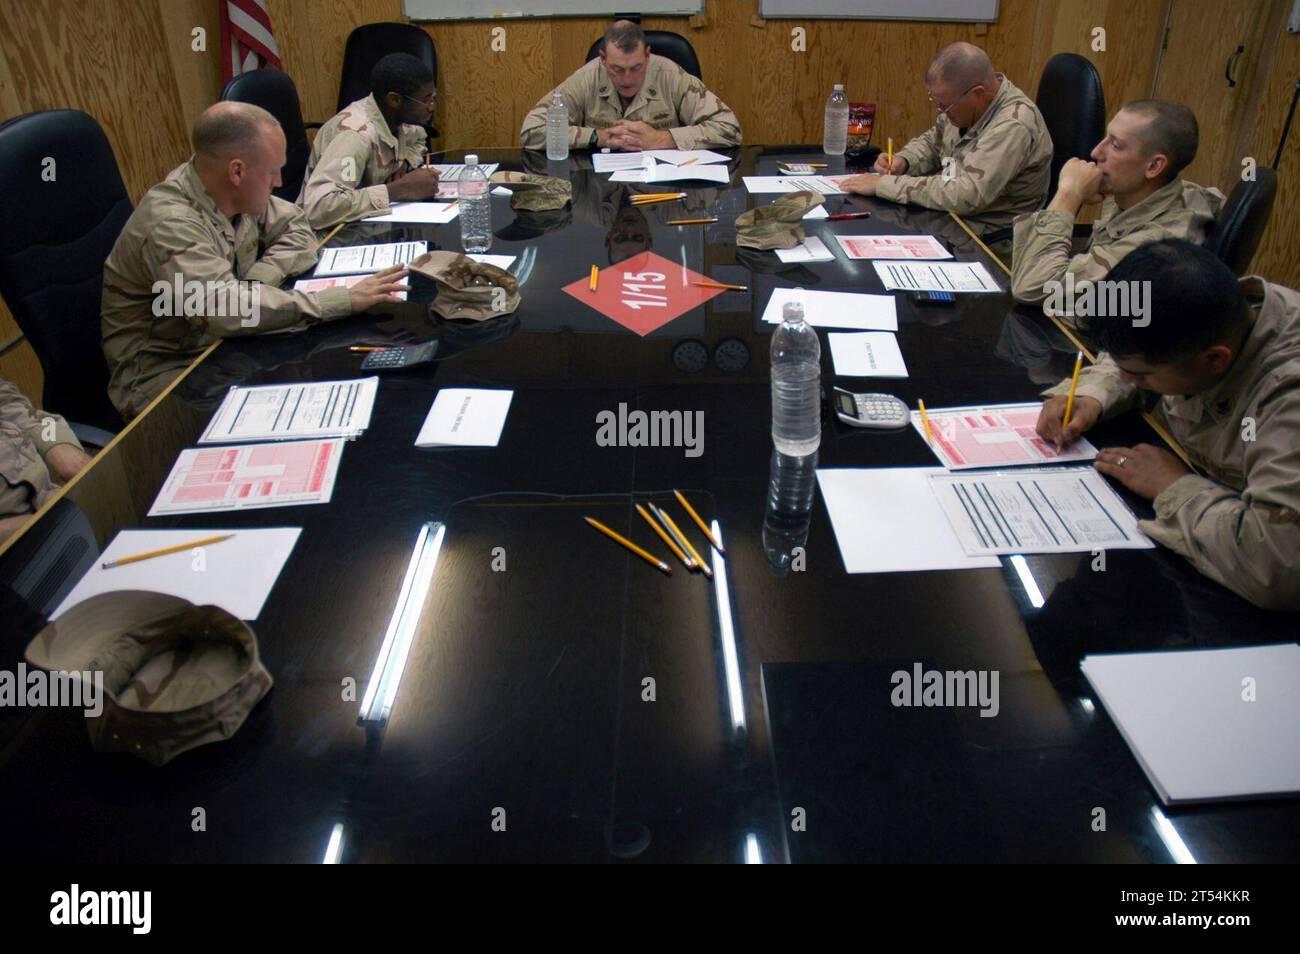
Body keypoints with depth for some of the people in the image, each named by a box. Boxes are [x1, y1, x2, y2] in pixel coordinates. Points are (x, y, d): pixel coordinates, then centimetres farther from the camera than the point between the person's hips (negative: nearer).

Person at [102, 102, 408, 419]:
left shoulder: (231, 192, -3)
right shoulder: (170, 224, -27)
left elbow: (297, 229, 7)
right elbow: (228, 311, -38)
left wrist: (255, 279, -14)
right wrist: (345, 299, -36)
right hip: (164, 372, -7)